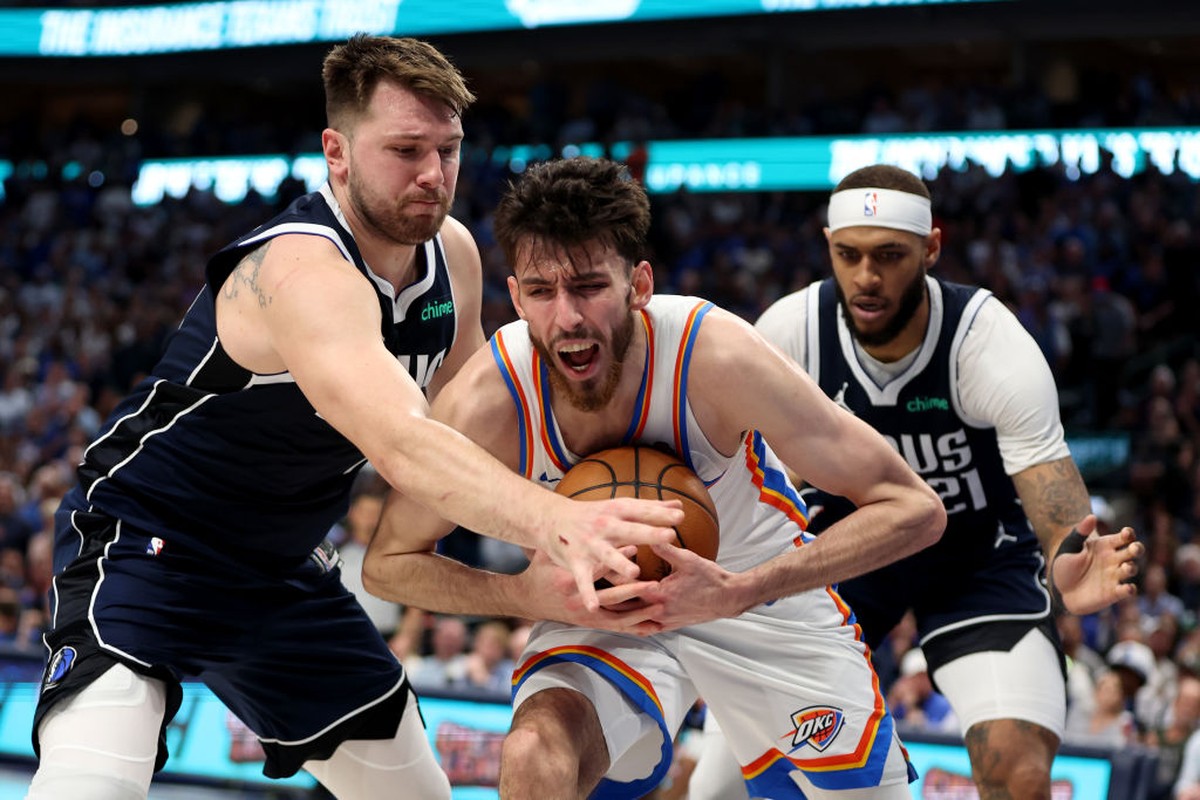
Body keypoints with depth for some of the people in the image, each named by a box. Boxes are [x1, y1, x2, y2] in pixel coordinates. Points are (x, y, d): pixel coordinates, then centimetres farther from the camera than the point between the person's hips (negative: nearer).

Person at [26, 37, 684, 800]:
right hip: (145, 539, -8)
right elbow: (400, 442, -48)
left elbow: (468, 422, 9)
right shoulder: (301, 271, -31)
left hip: (281, 566, 9)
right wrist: (553, 521, -64)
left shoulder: (451, 253, -4)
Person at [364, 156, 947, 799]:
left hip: (759, 589, 1)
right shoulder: (485, 403, -27)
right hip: (601, 606, 0)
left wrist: (735, 593, -37)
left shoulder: (717, 356, -31)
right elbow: (387, 564, -11)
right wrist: (528, 596, -29)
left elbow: (915, 510, -26)